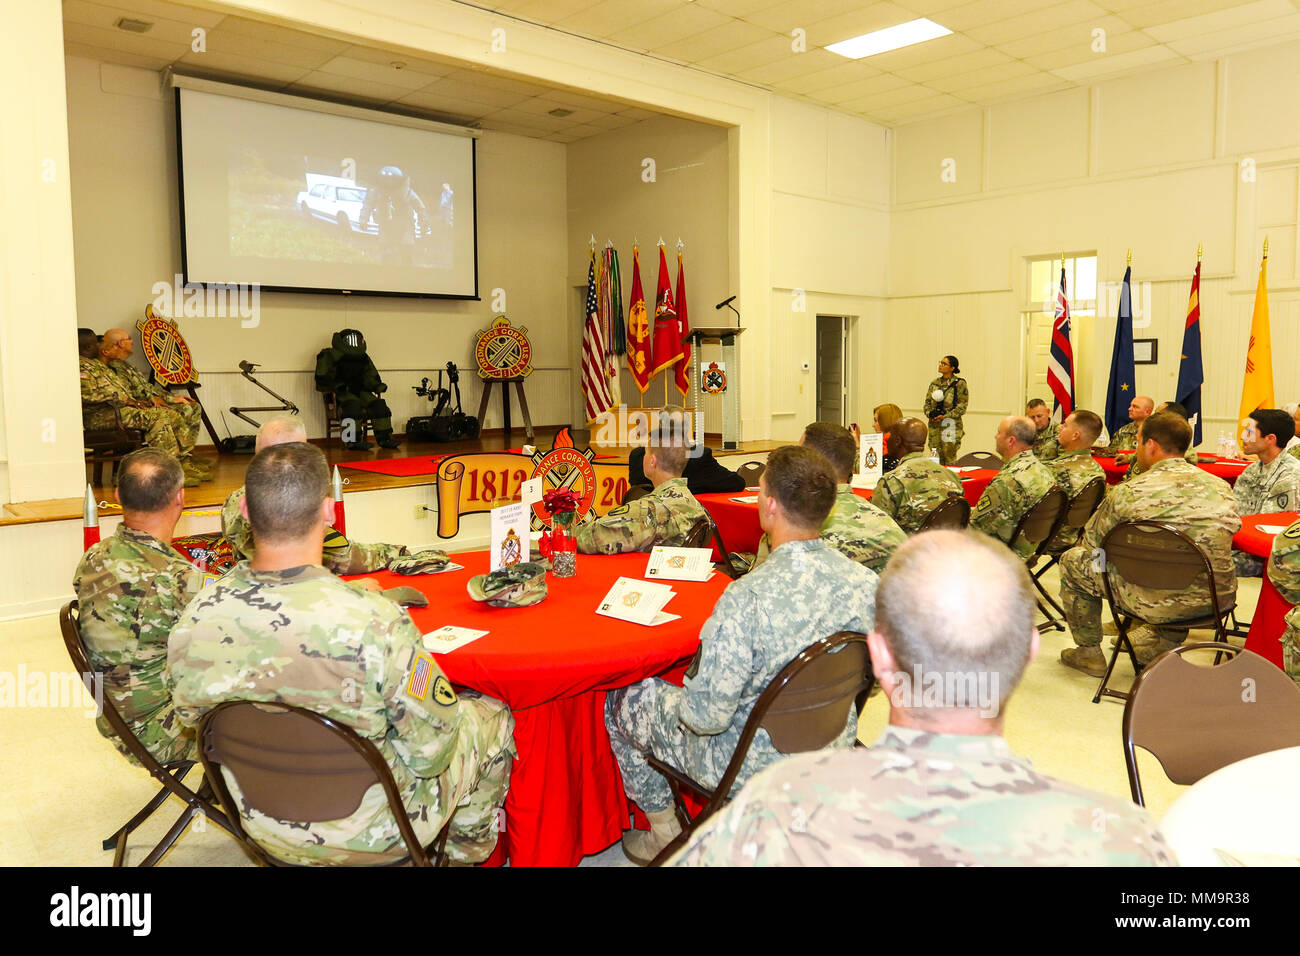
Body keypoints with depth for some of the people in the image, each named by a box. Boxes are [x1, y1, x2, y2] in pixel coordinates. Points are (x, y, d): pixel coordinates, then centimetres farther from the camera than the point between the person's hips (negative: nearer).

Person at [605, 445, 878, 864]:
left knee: (623, 699, 17)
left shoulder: (746, 598, -35)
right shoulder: (866, 582, -16)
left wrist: (688, 693, -6)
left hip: (751, 767, -6)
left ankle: (665, 834, 34)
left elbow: (706, 717, -28)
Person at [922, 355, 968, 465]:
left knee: (949, 458, -6)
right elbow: (927, 401, 16)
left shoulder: (960, 383, -4)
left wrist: (945, 416, -15)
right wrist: (929, 413, -5)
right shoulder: (934, 383, 13)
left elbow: (962, 406, -7)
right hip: (934, 424, 5)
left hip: (951, 424, -5)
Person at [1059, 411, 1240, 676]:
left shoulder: (1128, 493, -12)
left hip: (1158, 603, -5)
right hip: (1219, 599, 5)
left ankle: (1089, 653, 26)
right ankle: (1167, 643, 41)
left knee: (1073, 560, 15)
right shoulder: (1222, 486, 2)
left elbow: (1091, 542, 0)